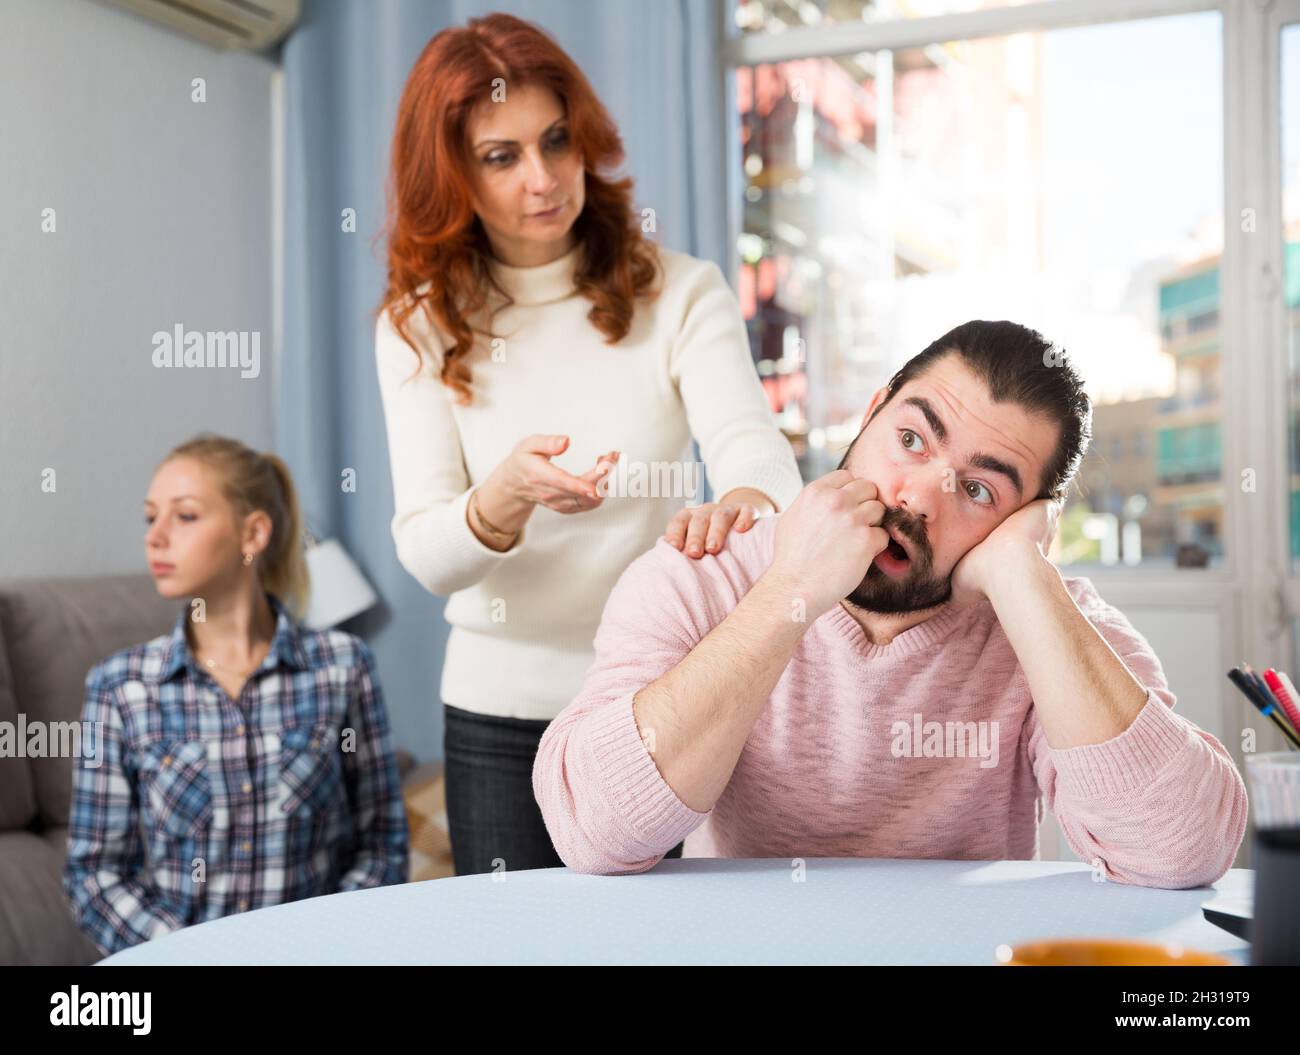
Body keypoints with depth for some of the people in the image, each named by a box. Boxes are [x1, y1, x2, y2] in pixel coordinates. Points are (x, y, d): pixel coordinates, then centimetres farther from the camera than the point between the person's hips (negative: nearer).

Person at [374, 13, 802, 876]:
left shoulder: (680, 293, -2)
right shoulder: (420, 326, 0)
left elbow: (755, 446, -18)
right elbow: (423, 553, -10)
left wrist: (743, 504, -42)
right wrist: (504, 502, -32)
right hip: (500, 714, 1)